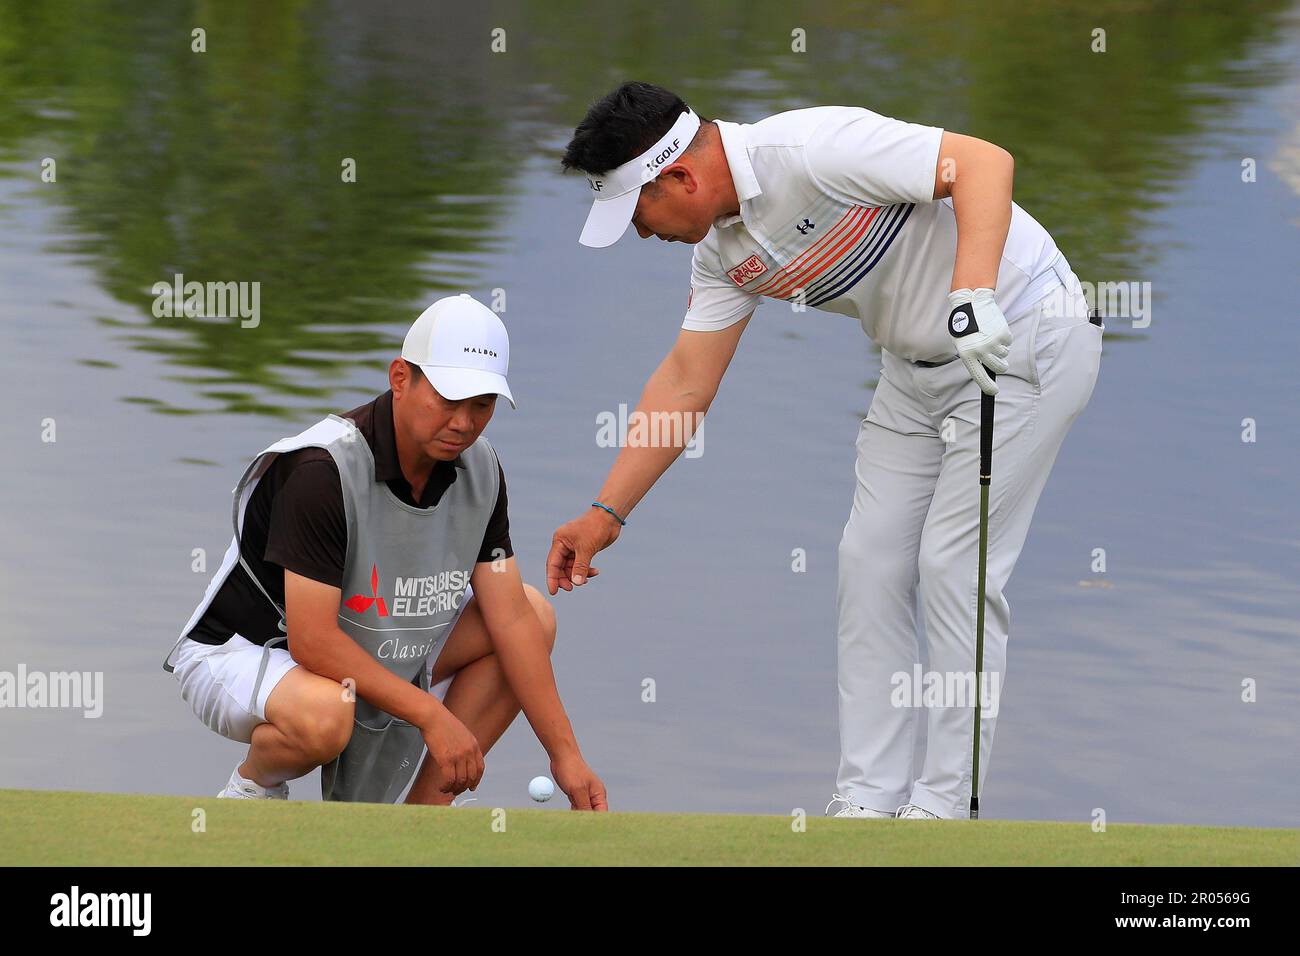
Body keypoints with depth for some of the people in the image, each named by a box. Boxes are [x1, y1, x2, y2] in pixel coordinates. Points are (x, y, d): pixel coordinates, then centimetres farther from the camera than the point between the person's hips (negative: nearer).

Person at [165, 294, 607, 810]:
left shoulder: (479, 468, -7)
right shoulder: (323, 470, -30)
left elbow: (512, 618, -5)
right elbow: (312, 641, -31)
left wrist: (565, 755, -11)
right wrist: (431, 715, -31)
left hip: (372, 656, 8)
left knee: (537, 616, -1)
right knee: (325, 716, -41)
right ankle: (253, 785, -3)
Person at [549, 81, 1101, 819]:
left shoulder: (814, 149, -27)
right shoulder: (723, 245, 1)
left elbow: (986, 161, -31)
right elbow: (685, 385, 8)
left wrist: (973, 296, -42)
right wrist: (607, 512, 7)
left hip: (1023, 339, -9)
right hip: (919, 364, 9)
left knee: (955, 565, -10)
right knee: (871, 561, 6)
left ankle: (946, 808, -3)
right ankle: (869, 801, 11)